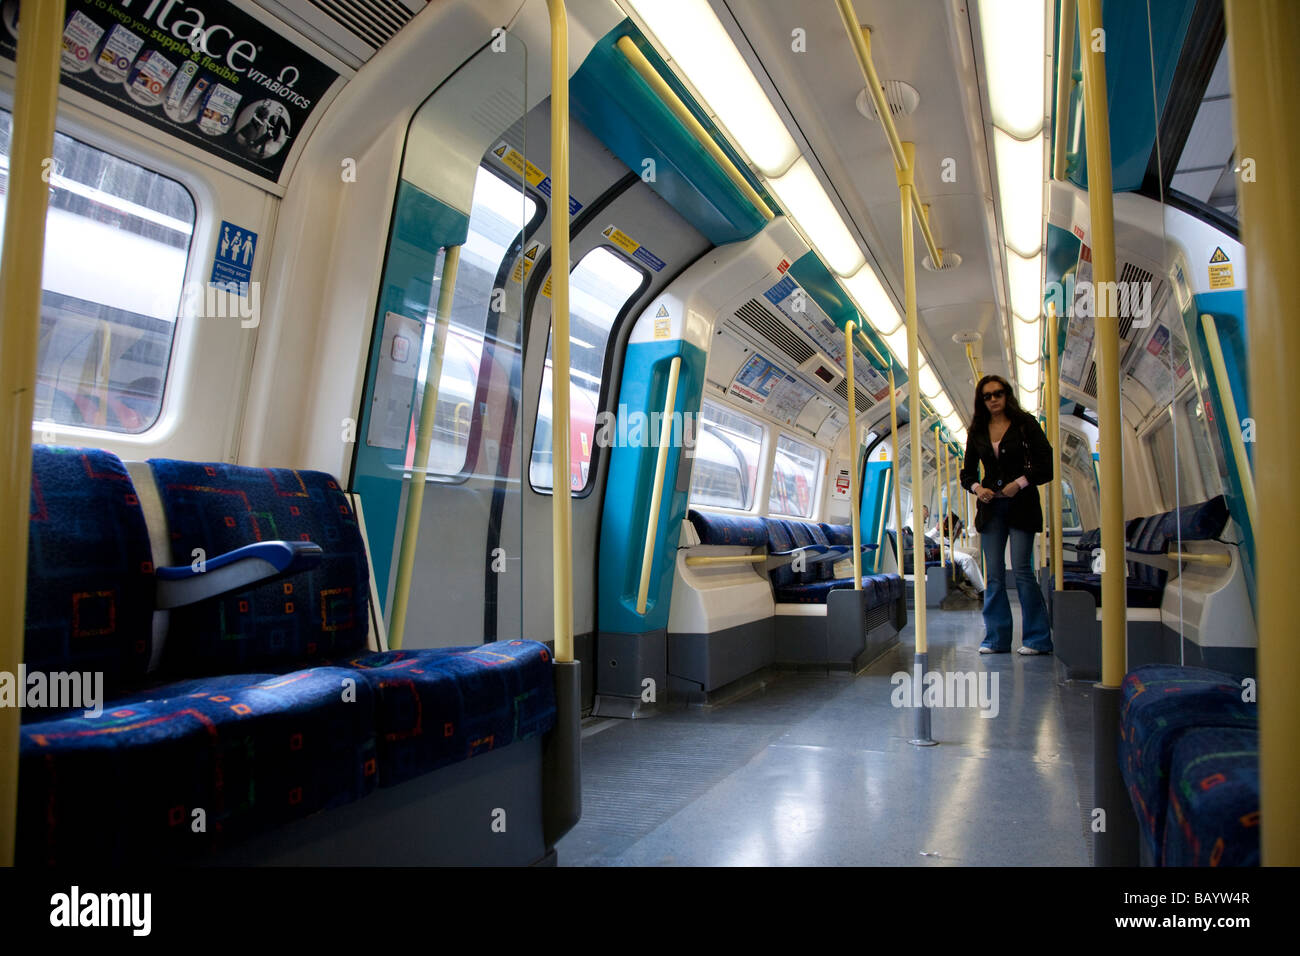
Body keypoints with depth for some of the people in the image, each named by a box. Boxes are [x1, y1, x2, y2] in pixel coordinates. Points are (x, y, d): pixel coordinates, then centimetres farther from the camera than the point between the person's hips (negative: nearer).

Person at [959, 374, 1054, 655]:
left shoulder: (1025, 424, -1)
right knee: (994, 574, 4)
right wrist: (977, 488, -5)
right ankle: (997, 638, 11)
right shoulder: (977, 431, 10)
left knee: (1021, 569, -9)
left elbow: (1047, 464, -3)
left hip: (1021, 505, -4)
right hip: (990, 506, 4)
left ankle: (1037, 638, 2)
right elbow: (967, 471, 15)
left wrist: (1020, 483, -14)